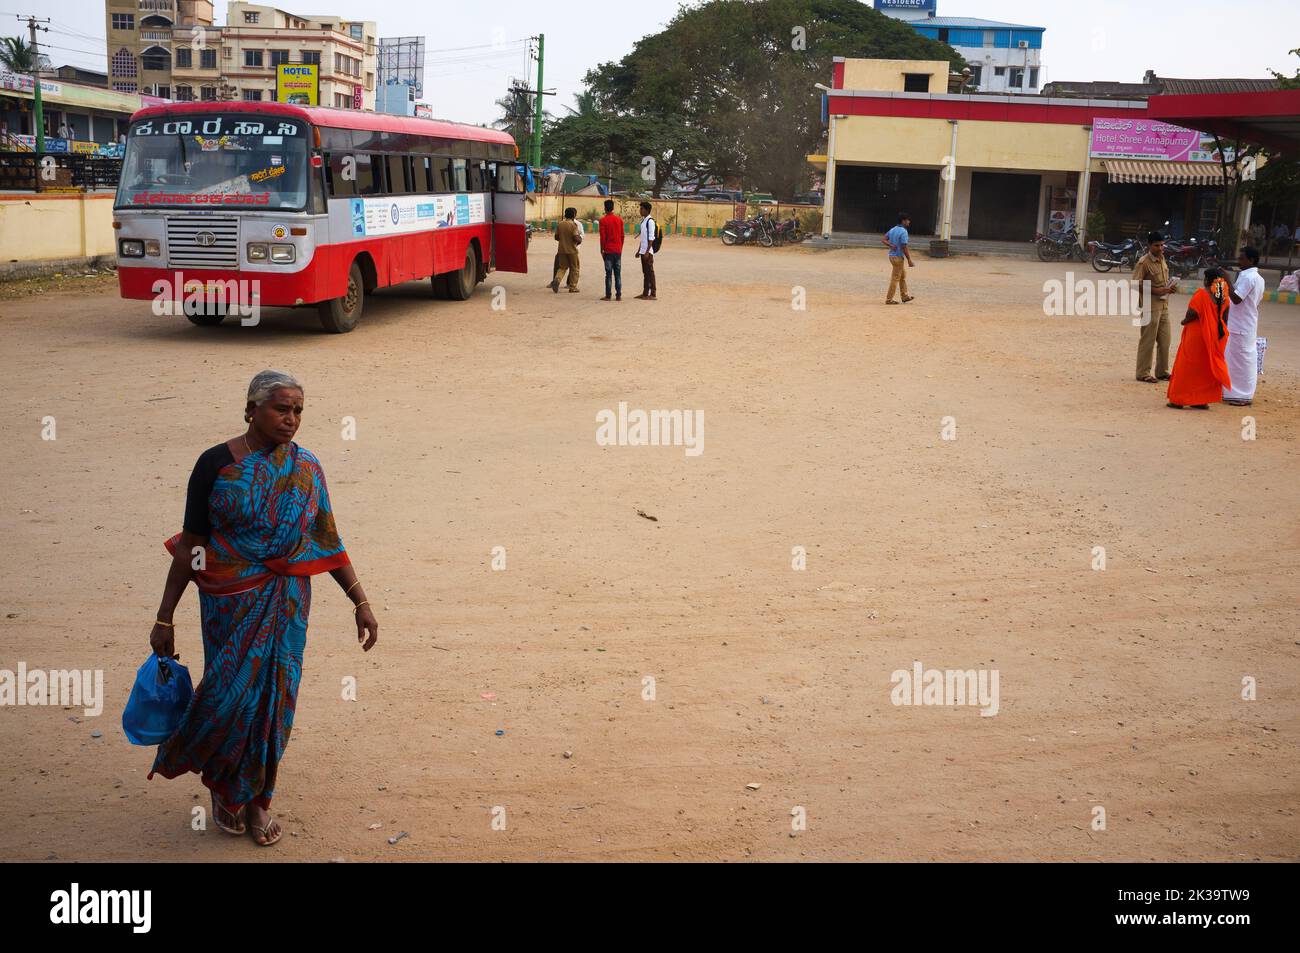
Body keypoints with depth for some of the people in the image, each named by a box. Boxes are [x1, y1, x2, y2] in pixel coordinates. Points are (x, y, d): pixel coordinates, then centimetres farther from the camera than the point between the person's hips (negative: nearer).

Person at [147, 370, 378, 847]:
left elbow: (327, 540, 4)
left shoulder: (306, 468, -1)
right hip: (232, 601, -2)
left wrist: (360, 601, 0)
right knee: (231, 694, 1)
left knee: (273, 699, 7)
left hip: (287, 601, 2)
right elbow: (190, 545, -5)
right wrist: (165, 616, -4)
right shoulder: (216, 464, -8)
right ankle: (221, 783, 32)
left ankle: (256, 798, 27)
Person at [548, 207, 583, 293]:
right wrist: (579, 240, 2)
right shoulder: (573, 225, -13)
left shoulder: (560, 225, 3)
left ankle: (556, 280, -13)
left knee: (562, 267, 14)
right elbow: (576, 238, -20)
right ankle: (573, 287, 11)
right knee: (574, 268, 9)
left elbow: (556, 237, 7)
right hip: (572, 250, -4)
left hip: (562, 249, 4)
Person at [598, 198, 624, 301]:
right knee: (618, 274, 5)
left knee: (608, 274, -2)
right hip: (618, 250, 4)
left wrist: (602, 250, -1)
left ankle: (608, 296, -2)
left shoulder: (603, 220, -7)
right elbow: (622, 236, 9)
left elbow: (602, 237, -9)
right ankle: (619, 296, 3)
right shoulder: (619, 219, 6)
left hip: (608, 250, -4)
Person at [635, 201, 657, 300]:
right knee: (645, 272, 12)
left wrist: (647, 252, -20)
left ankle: (653, 294, -4)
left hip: (648, 252, -9)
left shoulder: (650, 221, -12)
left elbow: (651, 238, -17)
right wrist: (639, 250, 20)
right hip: (643, 251, 9)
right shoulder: (643, 221, 15)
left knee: (650, 272, -6)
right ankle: (645, 293, 17)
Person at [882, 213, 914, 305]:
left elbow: (883, 240, 5)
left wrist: (891, 245, -7)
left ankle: (905, 296, 27)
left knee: (903, 274, 20)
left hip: (892, 255, 9)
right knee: (895, 278, -2)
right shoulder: (903, 232, -17)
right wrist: (909, 260, -14)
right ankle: (889, 299, 2)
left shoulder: (892, 230, 9)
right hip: (898, 257, -9)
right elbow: (904, 248, -19)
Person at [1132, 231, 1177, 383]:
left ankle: (1162, 371, 21)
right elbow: (1136, 284, -18)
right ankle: (1143, 373, 4)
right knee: (1147, 340, -3)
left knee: (1164, 340, 11)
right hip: (1150, 306, -8)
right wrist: (1156, 291, -22)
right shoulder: (1144, 262, -13)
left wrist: (1170, 287, 4)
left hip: (1164, 304, 8)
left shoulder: (1162, 259, 11)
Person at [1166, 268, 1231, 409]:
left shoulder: (1202, 294, -17)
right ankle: (1203, 400, 15)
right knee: (1208, 366, 14)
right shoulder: (1223, 297, 3)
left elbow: (1192, 313, -21)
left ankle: (1178, 400, 6)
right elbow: (1224, 319, 7)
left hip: (1197, 336, -6)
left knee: (1187, 367, 3)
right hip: (1214, 338, 6)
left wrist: (1184, 321, -2)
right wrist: (1221, 332, 17)